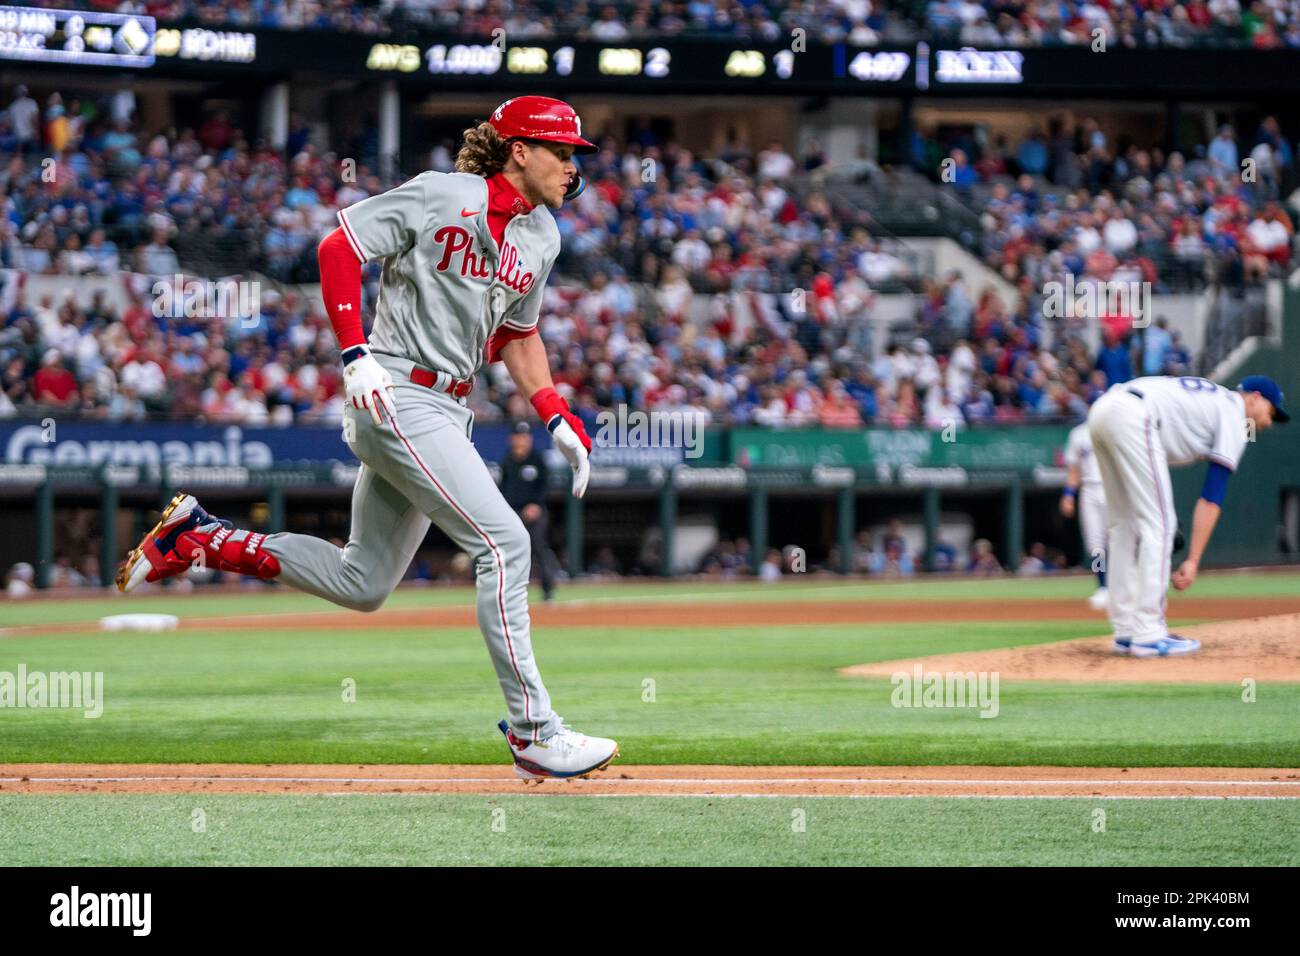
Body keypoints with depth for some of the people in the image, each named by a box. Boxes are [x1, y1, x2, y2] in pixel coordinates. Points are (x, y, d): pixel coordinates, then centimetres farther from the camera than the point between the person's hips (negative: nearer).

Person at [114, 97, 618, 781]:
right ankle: (534, 733, -15)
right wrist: (355, 356, -19)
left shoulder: (541, 236, 12)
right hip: (398, 398, -9)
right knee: (503, 541, -17)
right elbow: (338, 248, -10)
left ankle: (198, 537, 23)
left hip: (448, 411, 9)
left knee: (363, 584, 12)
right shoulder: (441, 196, -11)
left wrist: (558, 419, 11)